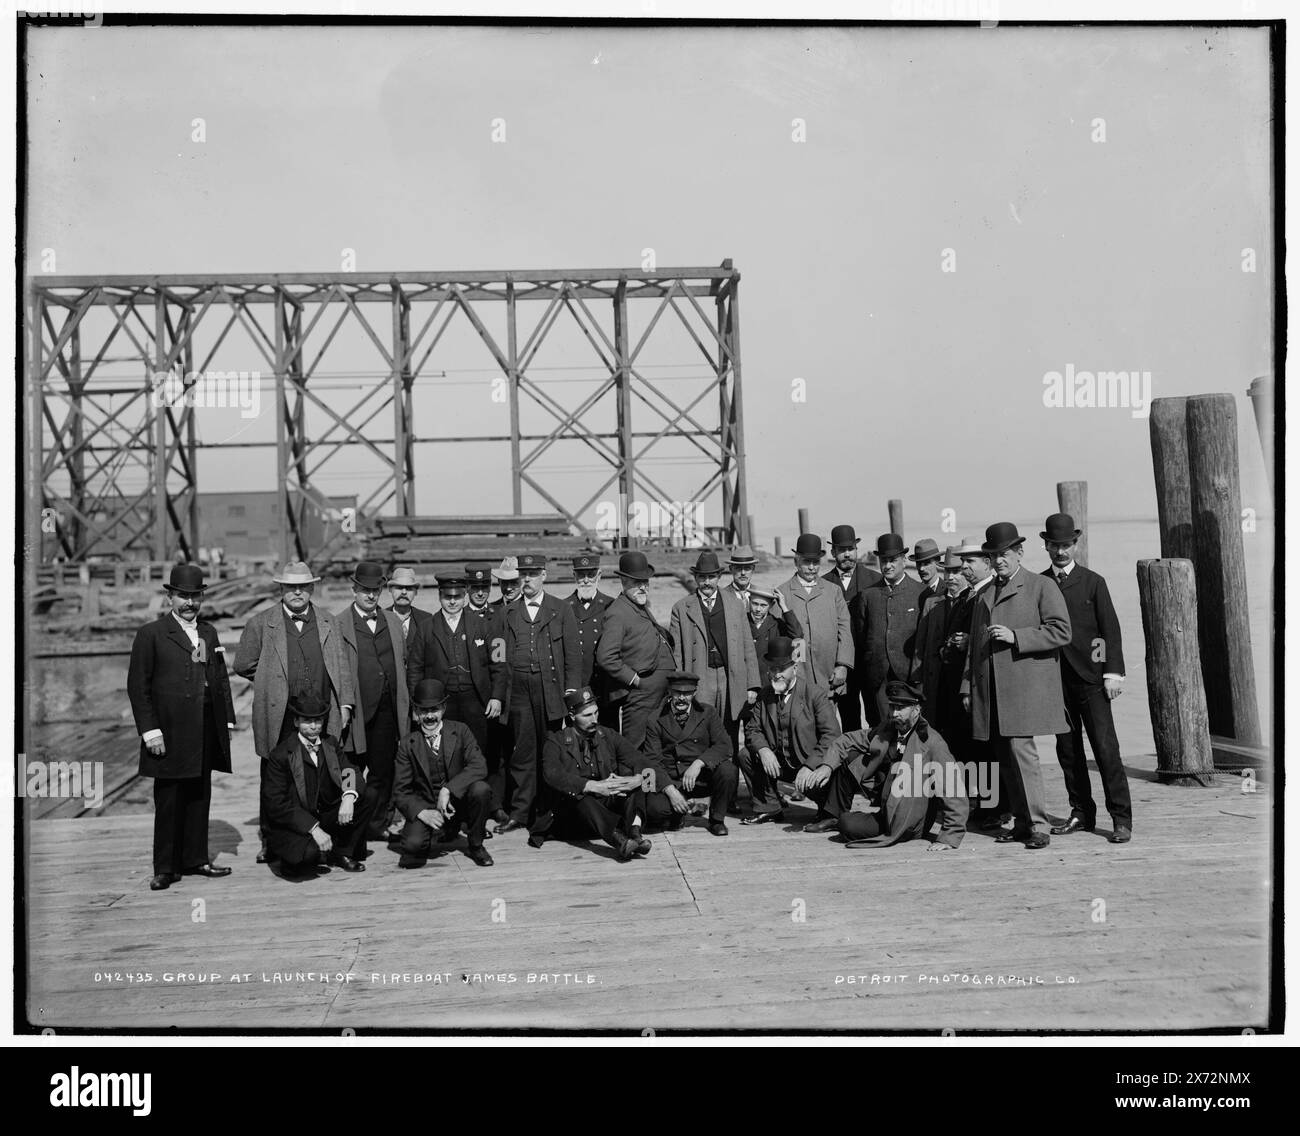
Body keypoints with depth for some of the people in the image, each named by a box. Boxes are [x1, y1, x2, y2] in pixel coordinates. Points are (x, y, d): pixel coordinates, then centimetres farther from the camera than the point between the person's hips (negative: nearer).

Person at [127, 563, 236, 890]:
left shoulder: (209, 633, 14)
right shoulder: (151, 634, -3)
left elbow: (221, 679, 17)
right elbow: (138, 686, -6)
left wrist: (228, 719, 9)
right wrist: (150, 731, -12)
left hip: (206, 736, 5)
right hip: (170, 735, -5)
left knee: (200, 798, 11)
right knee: (168, 802, 1)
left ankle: (196, 859, 21)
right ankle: (165, 868, 9)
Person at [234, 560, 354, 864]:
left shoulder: (329, 623, 11)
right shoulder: (260, 624, 4)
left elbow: (341, 666, 12)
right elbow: (243, 665, 7)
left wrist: (345, 703, 5)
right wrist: (273, 684, 7)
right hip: (278, 719, -1)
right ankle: (270, 841, 17)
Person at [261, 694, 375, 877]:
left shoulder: (330, 744, 6)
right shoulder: (280, 755, -12)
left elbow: (349, 771, -2)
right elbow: (275, 804, -17)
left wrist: (349, 796, -27)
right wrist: (312, 828, -26)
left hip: (325, 817, 6)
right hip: (292, 824, -6)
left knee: (369, 796, -11)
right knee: (308, 854, -37)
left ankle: (342, 853, 1)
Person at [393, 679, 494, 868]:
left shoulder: (460, 731, -2)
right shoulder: (407, 744, -1)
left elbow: (479, 767, -16)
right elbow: (400, 790, -3)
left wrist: (448, 789, -28)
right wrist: (421, 813, -21)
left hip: (458, 802, 0)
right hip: (426, 808, 0)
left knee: (480, 789, -31)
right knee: (413, 844, -28)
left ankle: (476, 846, -4)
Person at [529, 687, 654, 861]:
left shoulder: (608, 736, 13)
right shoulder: (557, 742, 2)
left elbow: (640, 761, 0)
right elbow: (553, 775, -19)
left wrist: (641, 778, -25)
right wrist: (594, 786, -31)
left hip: (607, 805, 3)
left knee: (630, 772, -17)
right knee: (574, 793, -35)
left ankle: (634, 829, -39)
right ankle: (618, 839, -56)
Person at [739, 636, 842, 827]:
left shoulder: (816, 694, -12)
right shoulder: (765, 695, 4)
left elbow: (831, 735, -20)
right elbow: (752, 729, 5)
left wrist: (810, 766, -30)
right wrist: (763, 750, -18)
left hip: (811, 763, -5)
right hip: (778, 764, 5)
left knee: (811, 783, -34)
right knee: (745, 755, -11)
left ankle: (827, 811, 3)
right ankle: (768, 808, 5)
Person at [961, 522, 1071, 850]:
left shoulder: (1042, 587, 3)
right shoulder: (983, 595, 20)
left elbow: (1061, 631, -6)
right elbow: (975, 644, 23)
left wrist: (1015, 636, -14)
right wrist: (968, 686, 17)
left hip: (1025, 687, -6)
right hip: (991, 692, 6)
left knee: (1020, 749, -14)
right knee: (1006, 757, 6)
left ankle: (1038, 825, -9)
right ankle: (1022, 822, 15)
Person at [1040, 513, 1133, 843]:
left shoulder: (1093, 582, 2)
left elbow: (1111, 629, -1)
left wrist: (1113, 672, -9)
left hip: (1090, 679, -3)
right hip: (1055, 679, 3)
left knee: (1106, 748, -6)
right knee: (1067, 750, 7)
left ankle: (1121, 819, -1)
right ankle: (1081, 813, 18)